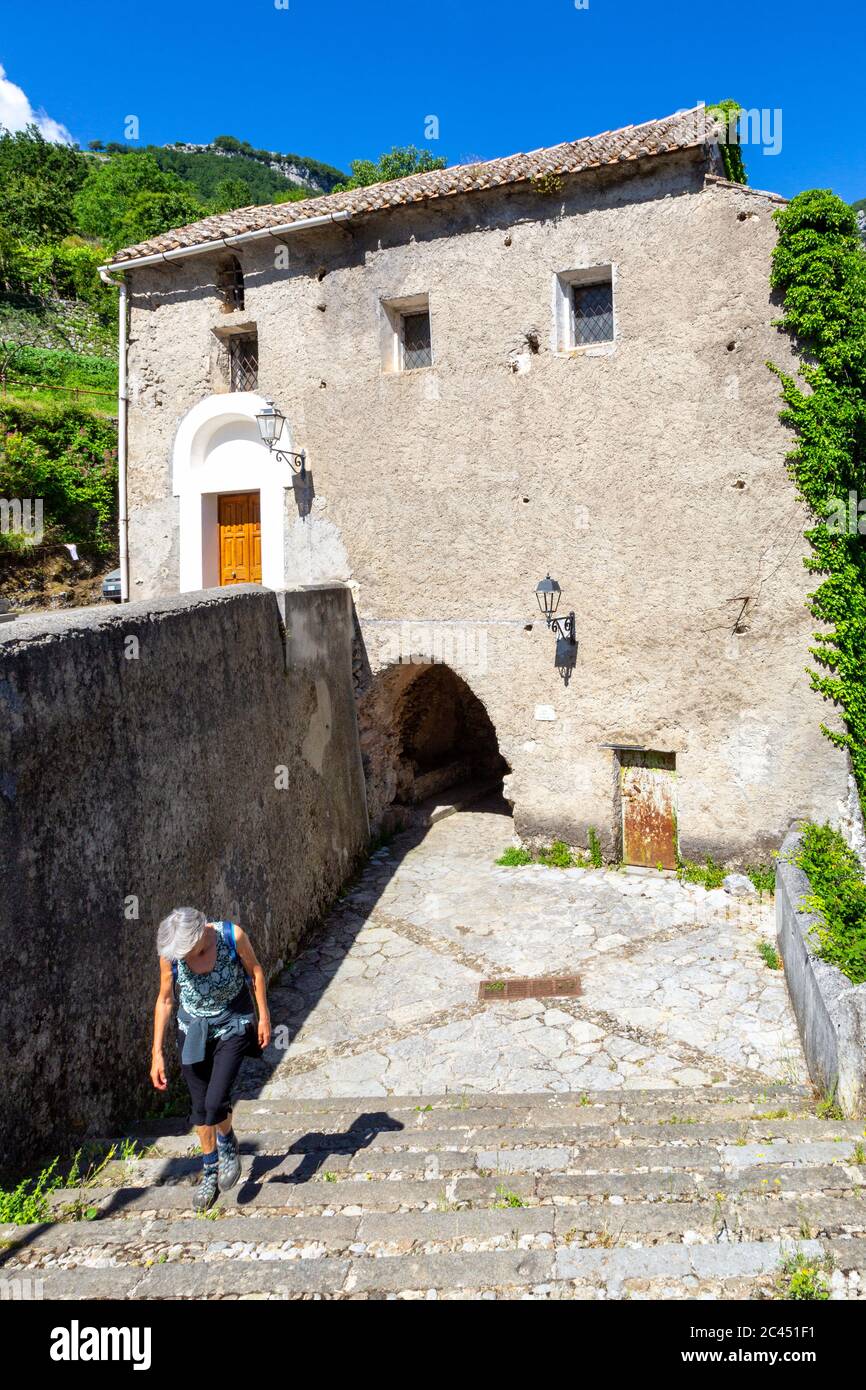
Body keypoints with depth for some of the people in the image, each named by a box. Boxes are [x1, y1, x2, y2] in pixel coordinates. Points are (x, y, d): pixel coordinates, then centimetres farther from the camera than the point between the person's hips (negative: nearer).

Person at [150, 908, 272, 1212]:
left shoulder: (232, 936, -26)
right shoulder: (169, 953, -19)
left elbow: (255, 970, -7)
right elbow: (165, 1000, -5)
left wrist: (264, 1016, -3)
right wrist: (157, 1053, -4)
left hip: (232, 1026, -2)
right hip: (193, 1029, 3)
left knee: (215, 1102, -13)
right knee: (200, 1108, 11)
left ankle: (228, 1146, 21)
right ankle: (210, 1172, 35)